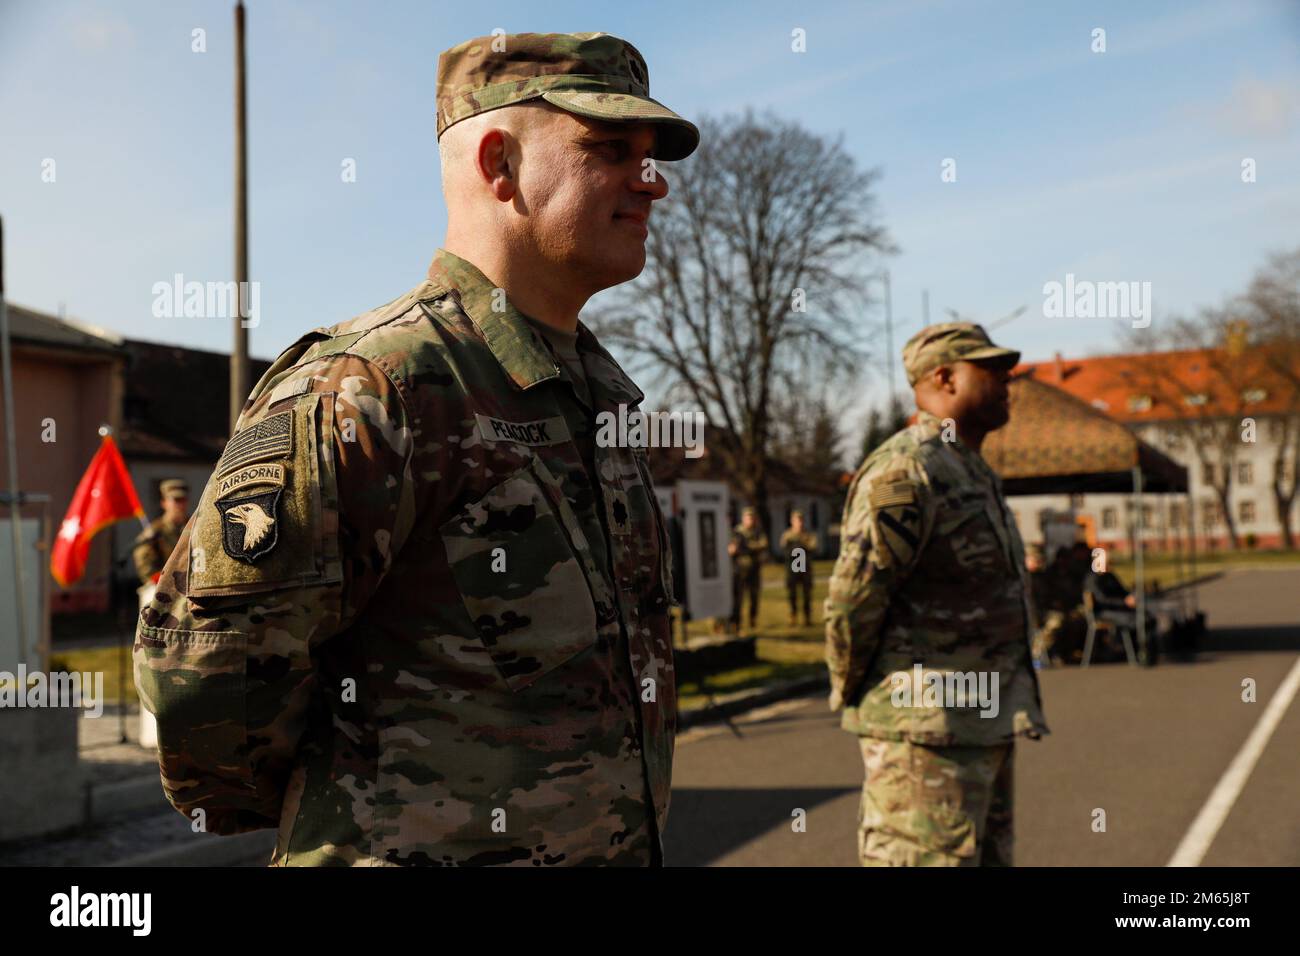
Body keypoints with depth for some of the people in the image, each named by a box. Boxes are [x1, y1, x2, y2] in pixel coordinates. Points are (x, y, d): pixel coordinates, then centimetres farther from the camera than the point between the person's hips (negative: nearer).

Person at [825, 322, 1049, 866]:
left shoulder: (971, 473, 17)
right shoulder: (906, 470, -17)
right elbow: (851, 601, -19)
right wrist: (854, 698, -7)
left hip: (982, 727, 10)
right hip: (926, 728, -10)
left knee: (987, 857, 17)